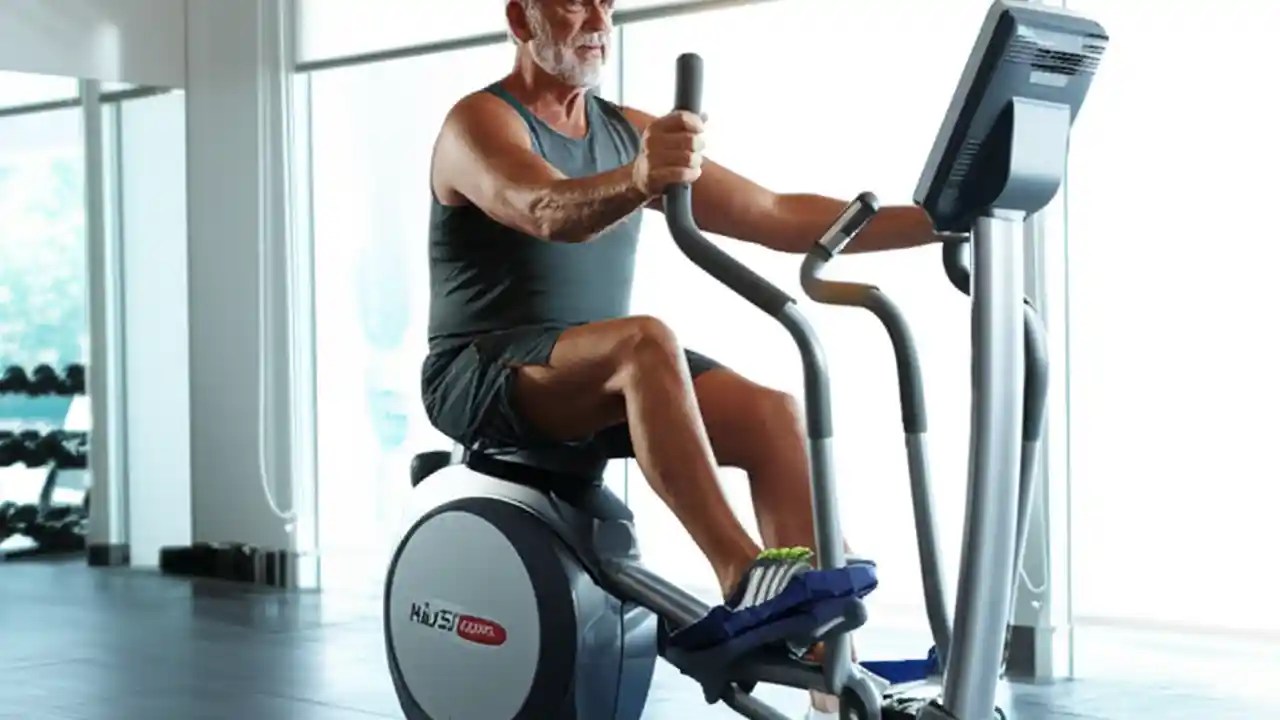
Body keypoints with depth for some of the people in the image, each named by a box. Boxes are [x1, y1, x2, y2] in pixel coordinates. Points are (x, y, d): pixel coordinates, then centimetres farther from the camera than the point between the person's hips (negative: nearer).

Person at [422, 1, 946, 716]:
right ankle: (745, 581, -40)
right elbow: (548, 211, -31)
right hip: (482, 377, -6)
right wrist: (638, 180, -53)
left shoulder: (629, 130, 12)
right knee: (646, 340, -36)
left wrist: (933, 220, -1)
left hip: (605, 379, 6)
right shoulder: (481, 121, -7)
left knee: (775, 414, -19)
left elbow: (776, 217, 8)